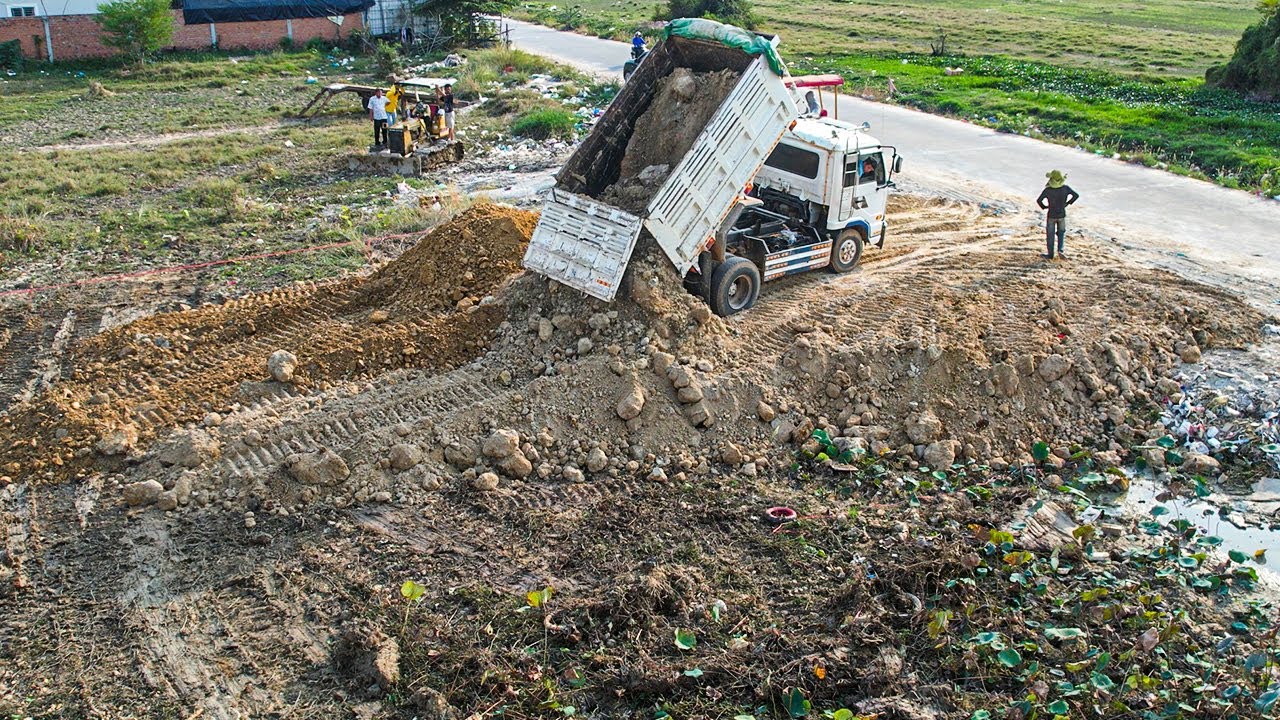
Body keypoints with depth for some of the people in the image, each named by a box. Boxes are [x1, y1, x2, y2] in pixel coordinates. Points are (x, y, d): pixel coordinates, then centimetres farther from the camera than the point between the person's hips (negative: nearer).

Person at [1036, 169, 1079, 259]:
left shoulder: (1048, 190, -20)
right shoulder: (1065, 188, -11)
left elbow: (1039, 200, -25)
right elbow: (1076, 195, -7)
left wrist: (1044, 207, -7)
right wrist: (1068, 203, 4)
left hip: (1051, 215, -2)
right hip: (1062, 215, 2)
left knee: (1050, 235, 11)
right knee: (1061, 233, 21)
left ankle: (1050, 254, 17)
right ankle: (1060, 250, 4)